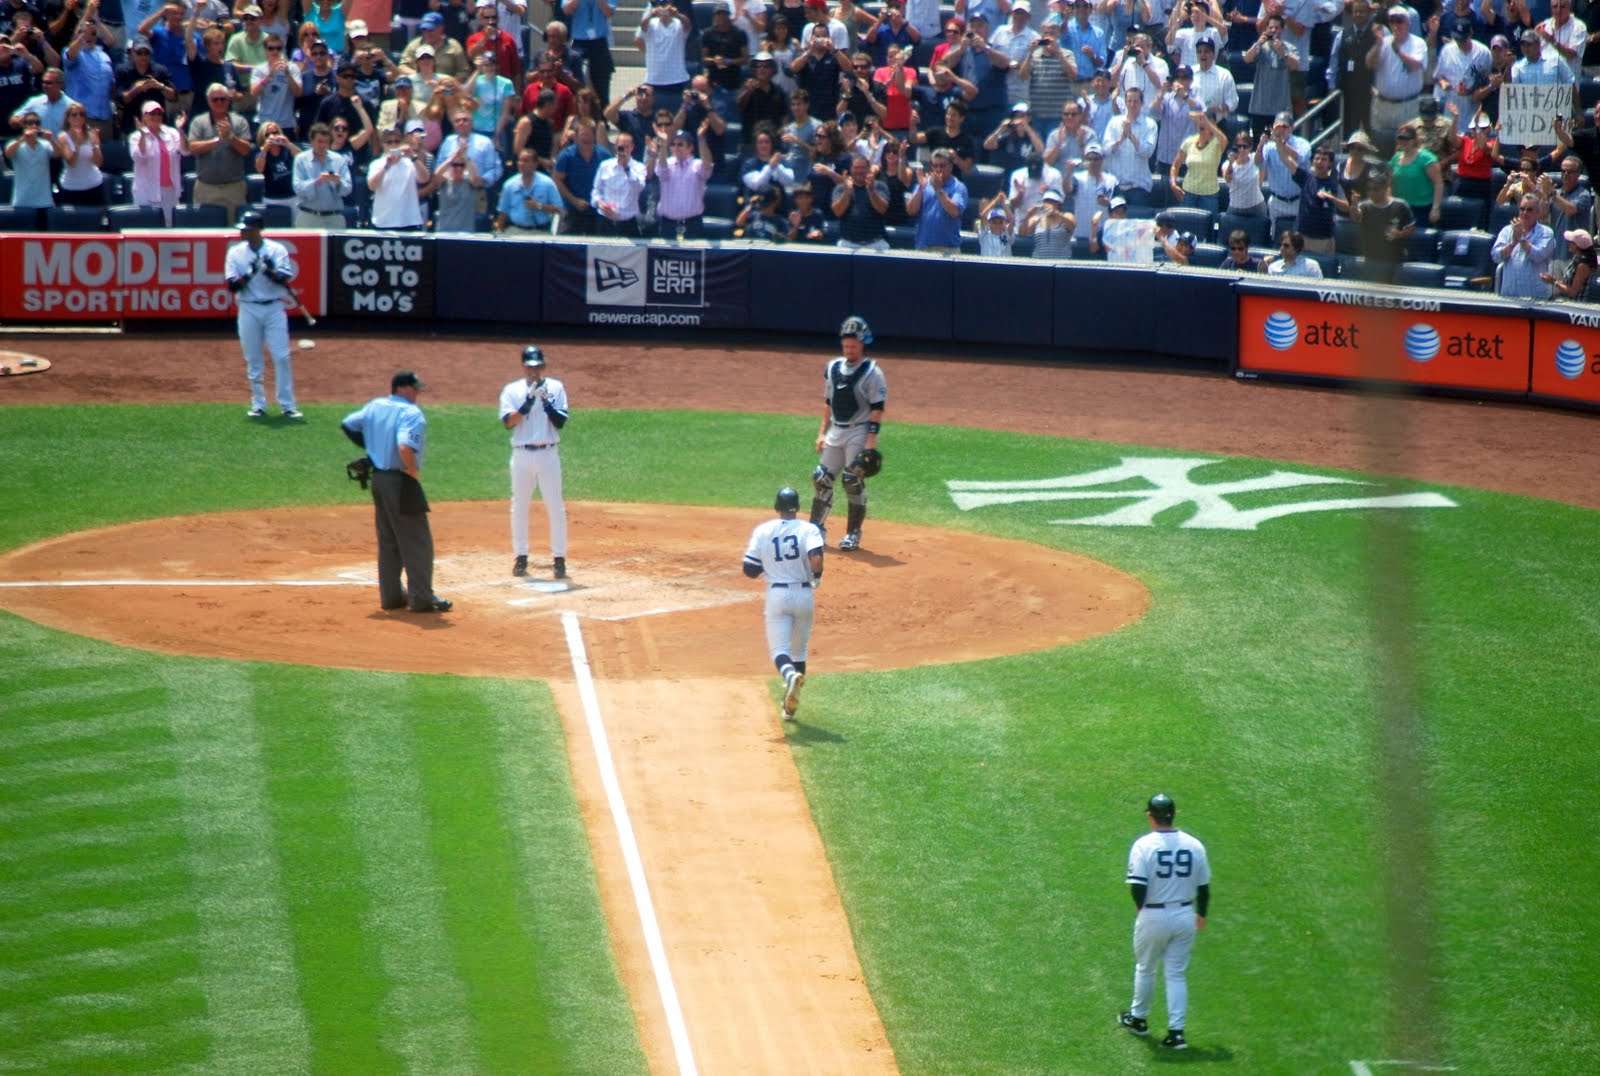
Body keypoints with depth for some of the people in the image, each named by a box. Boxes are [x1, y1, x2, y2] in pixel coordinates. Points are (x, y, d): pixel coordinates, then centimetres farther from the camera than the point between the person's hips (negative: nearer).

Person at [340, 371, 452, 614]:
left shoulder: (374, 406, 8)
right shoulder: (411, 414, -17)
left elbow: (347, 425, 16)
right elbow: (405, 448, -31)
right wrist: (414, 473, -16)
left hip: (378, 478, 8)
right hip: (400, 482, -8)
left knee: (388, 540, 17)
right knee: (417, 542, -2)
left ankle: (391, 595, 21)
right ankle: (422, 599, -3)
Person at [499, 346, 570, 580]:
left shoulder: (555, 388, 4)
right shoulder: (512, 391, 4)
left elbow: (560, 422, -4)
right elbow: (508, 422, -10)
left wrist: (546, 401, -17)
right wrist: (528, 402, -20)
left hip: (548, 454, -1)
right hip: (522, 455, 1)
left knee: (556, 507, -3)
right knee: (519, 507, 5)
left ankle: (559, 558, 1)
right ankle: (521, 556, 15)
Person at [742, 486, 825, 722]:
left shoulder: (762, 532, 0)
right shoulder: (809, 530, -5)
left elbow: (749, 570, -1)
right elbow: (816, 558, -22)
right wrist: (817, 578, -2)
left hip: (776, 595, -1)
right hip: (804, 594, 1)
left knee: (779, 649, -3)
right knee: (799, 650, 17)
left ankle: (790, 675, -37)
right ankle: (790, 704, 18)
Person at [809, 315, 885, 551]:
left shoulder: (872, 372, -10)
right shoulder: (833, 368, 10)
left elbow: (877, 408, -12)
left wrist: (871, 440, -18)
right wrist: (822, 432, 14)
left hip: (859, 432, -6)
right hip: (835, 432, 6)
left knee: (853, 481, -7)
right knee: (822, 478, 4)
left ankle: (853, 533, 5)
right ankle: (817, 529, 12)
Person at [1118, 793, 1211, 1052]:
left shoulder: (1144, 845, -15)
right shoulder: (1194, 846, -3)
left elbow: (1138, 887, -18)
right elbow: (1204, 886, 4)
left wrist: (1141, 907, 3)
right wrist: (1201, 914, 20)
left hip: (1153, 916, -3)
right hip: (1185, 916, 3)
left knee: (1145, 968, 18)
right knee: (1177, 974, 9)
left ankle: (1139, 1019, 34)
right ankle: (1177, 1031, 4)